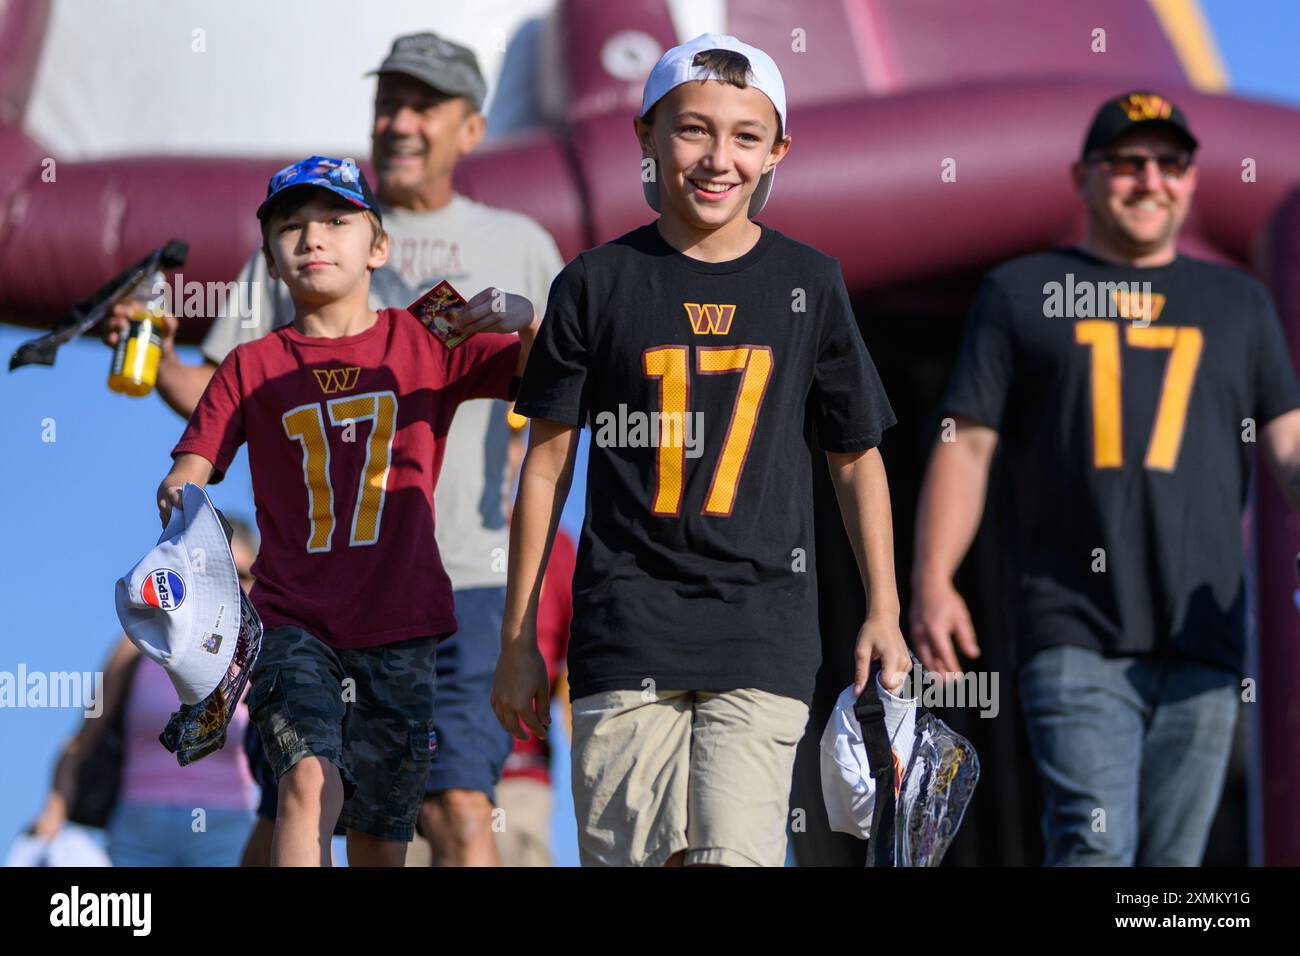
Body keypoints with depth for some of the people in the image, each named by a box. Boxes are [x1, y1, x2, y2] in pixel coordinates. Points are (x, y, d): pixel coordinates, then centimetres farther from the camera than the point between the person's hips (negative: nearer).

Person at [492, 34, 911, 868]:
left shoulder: (809, 285, 7)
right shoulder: (598, 284, 4)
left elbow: (856, 456, 16)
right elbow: (547, 464, 8)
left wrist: (884, 613, 11)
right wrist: (519, 638, 8)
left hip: (764, 629, 0)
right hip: (626, 627, 0)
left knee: (735, 852, -13)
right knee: (639, 854, -6)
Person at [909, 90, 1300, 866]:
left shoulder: (1237, 303, 19)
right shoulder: (1022, 293, 13)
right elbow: (966, 447, 9)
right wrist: (933, 580, -4)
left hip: (1201, 636, 3)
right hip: (1075, 634, -3)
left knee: (1172, 856, 1)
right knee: (1094, 846, -17)